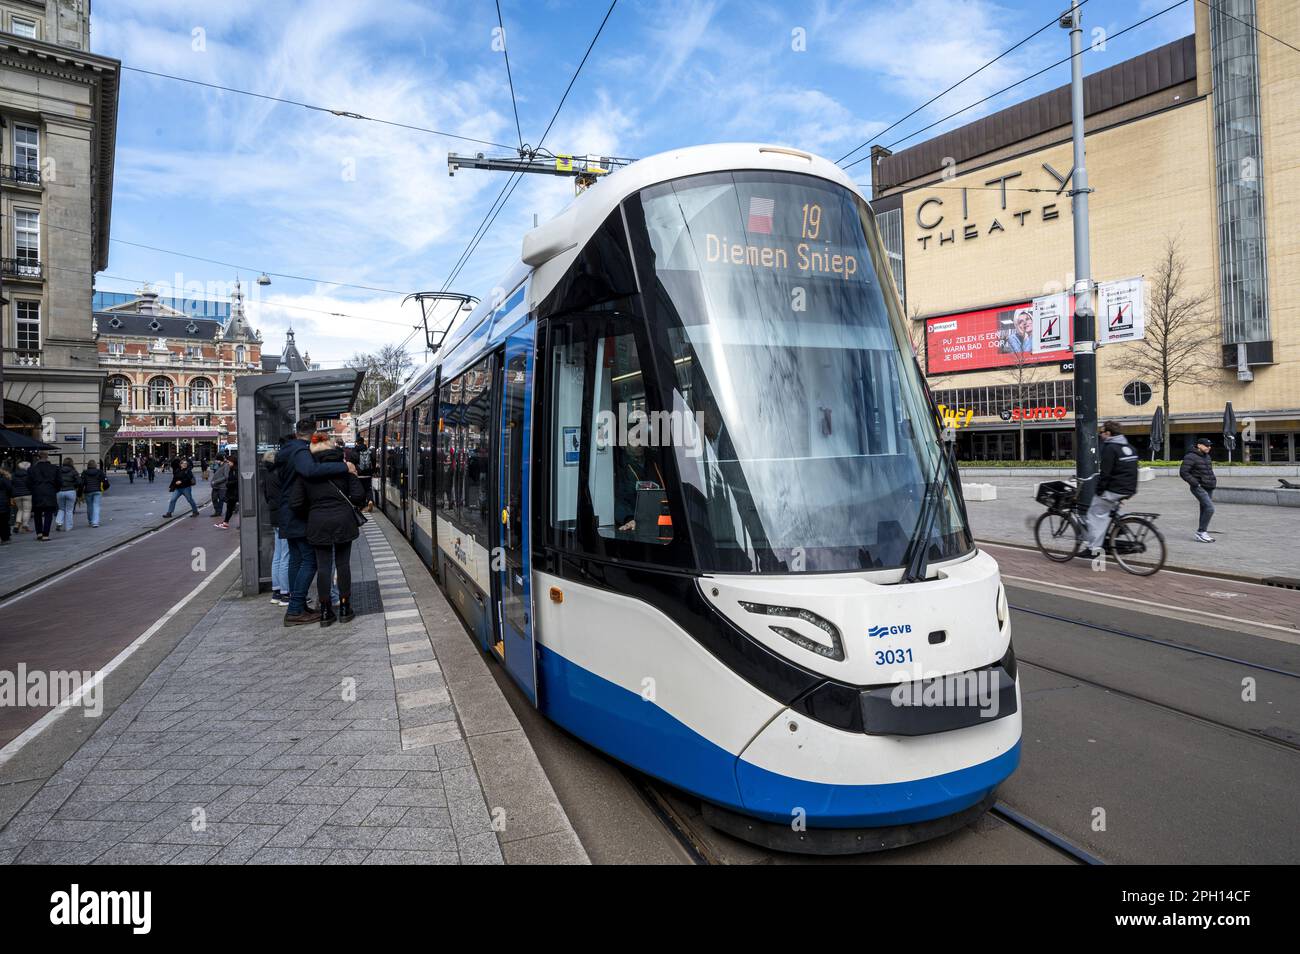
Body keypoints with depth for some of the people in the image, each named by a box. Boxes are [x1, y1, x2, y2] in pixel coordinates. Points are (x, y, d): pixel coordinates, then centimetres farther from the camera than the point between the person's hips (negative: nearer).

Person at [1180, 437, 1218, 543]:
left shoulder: (1206, 456, 15)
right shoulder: (1191, 457, -13)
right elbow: (1183, 472, -18)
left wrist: (1214, 480, 15)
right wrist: (1195, 483, -19)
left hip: (1209, 488, 9)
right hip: (1199, 488, -9)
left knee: (1205, 510, 10)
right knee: (1210, 508, -18)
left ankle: (1202, 533, 17)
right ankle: (1201, 532, -11)